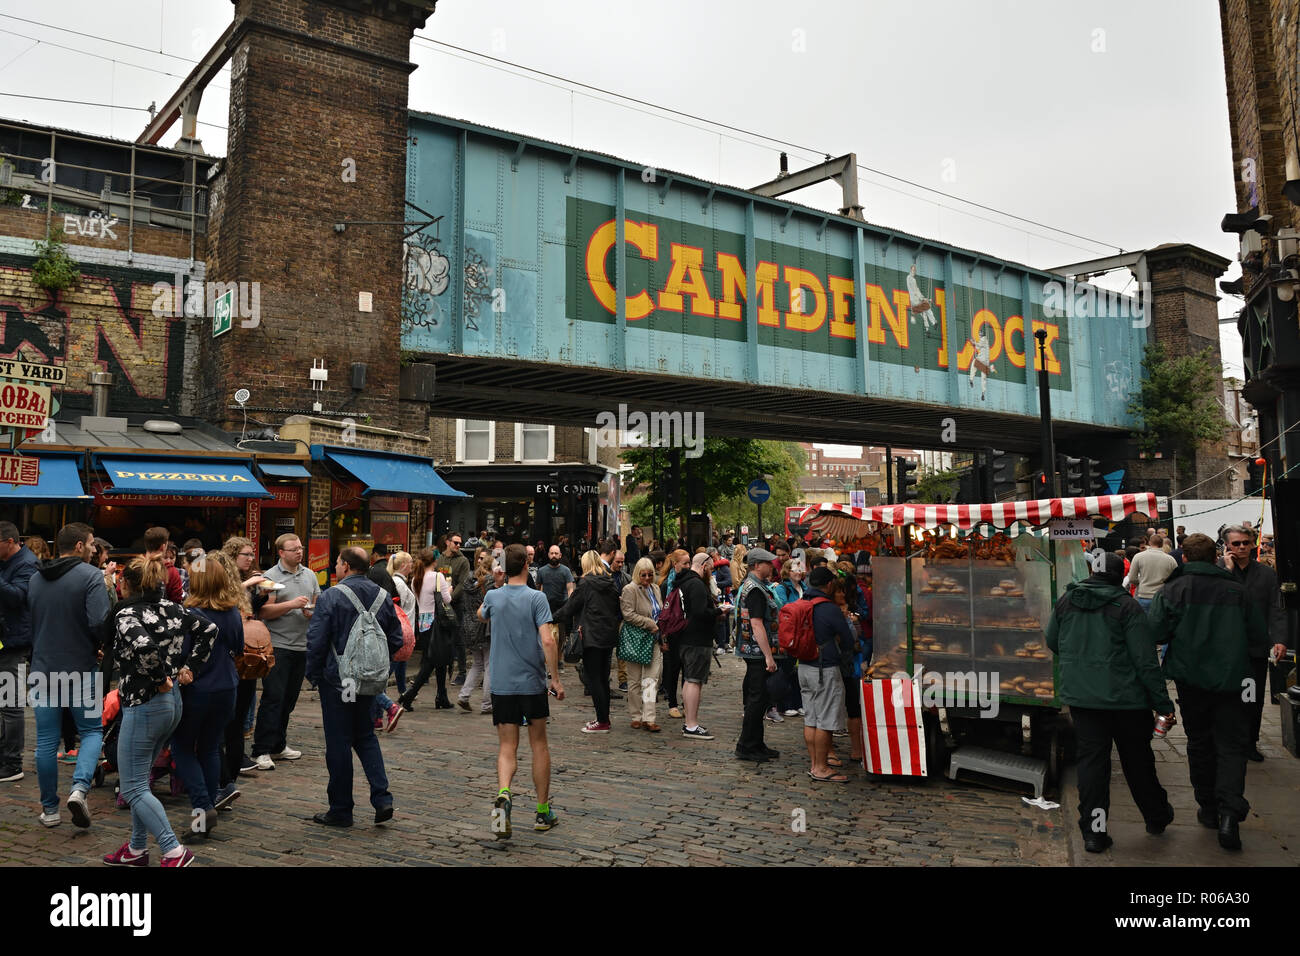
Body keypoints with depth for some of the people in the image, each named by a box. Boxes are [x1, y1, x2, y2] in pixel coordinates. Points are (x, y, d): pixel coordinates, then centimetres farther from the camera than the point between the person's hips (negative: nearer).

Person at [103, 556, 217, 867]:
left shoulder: (126, 615, -16)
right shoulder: (171, 608, 5)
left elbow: (144, 647, -34)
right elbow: (208, 629, 8)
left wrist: (160, 678, -19)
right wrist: (190, 666, 7)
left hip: (143, 705, -8)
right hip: (173, 702, 8)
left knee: (133, 788, 0)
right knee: (139, 778, 21)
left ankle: (174, 851, -5)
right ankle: (138, 848, 30)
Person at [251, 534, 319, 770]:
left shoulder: (310, 575, 12)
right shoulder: (271, 577, -6)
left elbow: (319, 603, 18)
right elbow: (265, 611, -12)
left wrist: (313, 611, -4)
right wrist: (292, 604, -20)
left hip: (302, 645, 6)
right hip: (278, 646, -6)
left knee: (289, 698, 12)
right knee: (273, 697, -8)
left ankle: (278, 746, 23)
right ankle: (261, 751, -3)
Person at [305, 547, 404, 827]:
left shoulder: (331, 597, -12)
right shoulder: (384, 597, 3)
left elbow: (316, 641, -14)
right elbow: (396, 641, 7)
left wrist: (314, 675, -1)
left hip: (337, 680, -5)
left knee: (339, 744, 5)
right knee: (366, 736, 19)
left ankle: (341, 810, 14)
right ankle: (382, 798, 6)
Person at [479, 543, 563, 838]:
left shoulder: (492, 596, 1)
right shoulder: (536, 597, -9)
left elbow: (481, 615, 26)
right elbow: (548, 640, -18)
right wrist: (555, 678, -10)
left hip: (502, 684, 2)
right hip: (532, 682, -2)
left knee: (507, 747, 5)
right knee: (539, 744, 12)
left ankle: (503, 794, -24)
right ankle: (543, 812, 19)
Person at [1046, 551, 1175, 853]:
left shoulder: (1066, 602, 1)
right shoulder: (1126, 606, -12)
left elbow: (1052, 643, 14)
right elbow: (1145, 660, -12)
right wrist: (1163, 703, -6)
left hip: (1080, 695, 3)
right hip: (1125, 698, -3)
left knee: (1091, 760, 6)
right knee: (1137, 759, 14)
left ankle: (1093, 831, 5)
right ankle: (1157, 817, 34)